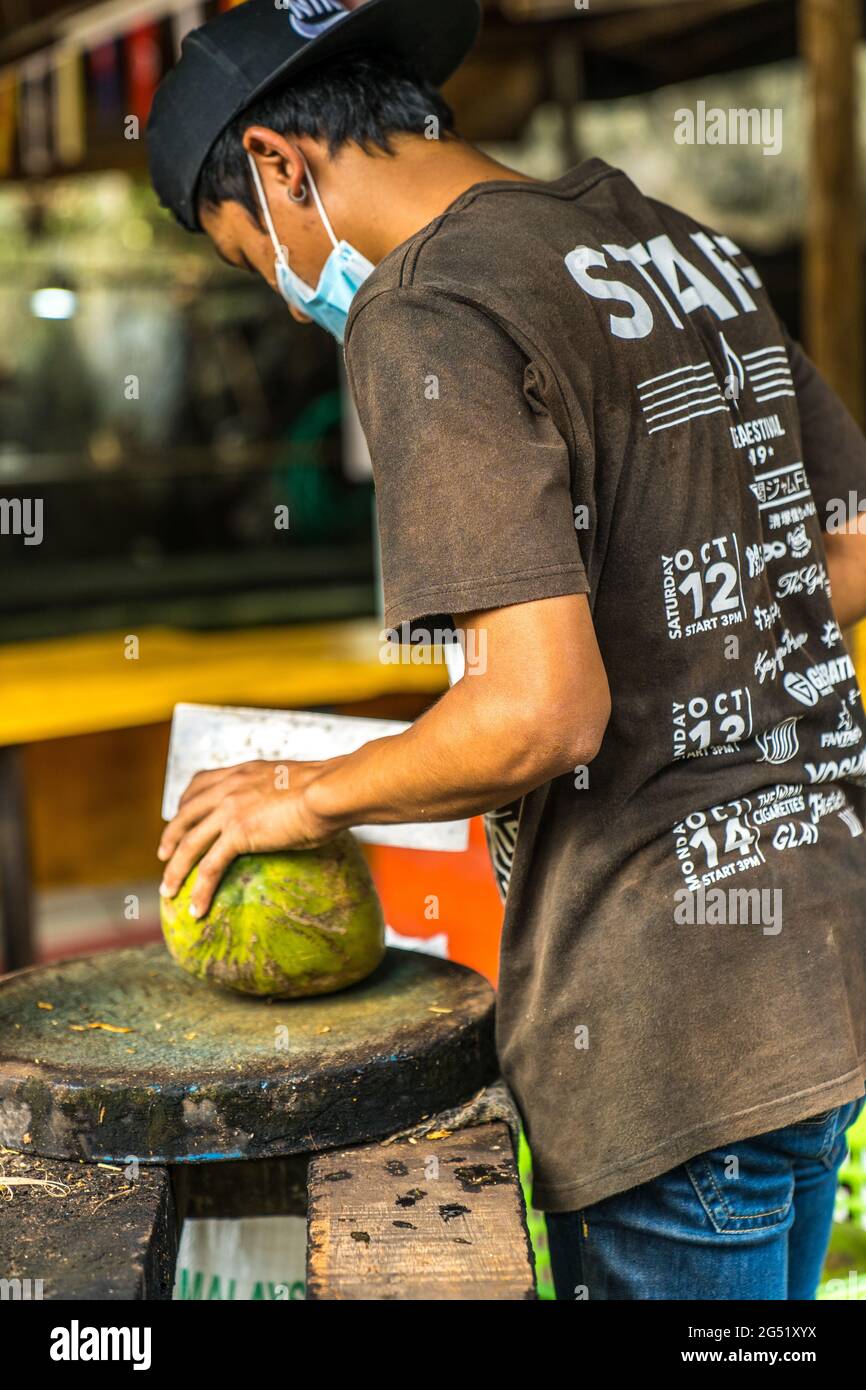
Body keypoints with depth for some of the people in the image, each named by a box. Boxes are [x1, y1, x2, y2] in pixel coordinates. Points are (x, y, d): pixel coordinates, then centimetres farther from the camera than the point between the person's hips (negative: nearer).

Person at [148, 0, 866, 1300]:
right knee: (755, 1295, 23)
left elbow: (544, 714, -24)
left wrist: (310, 795, -7)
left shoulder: (429, 314, -15)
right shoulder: (685, 243, 11)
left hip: (672, 1012, -9)